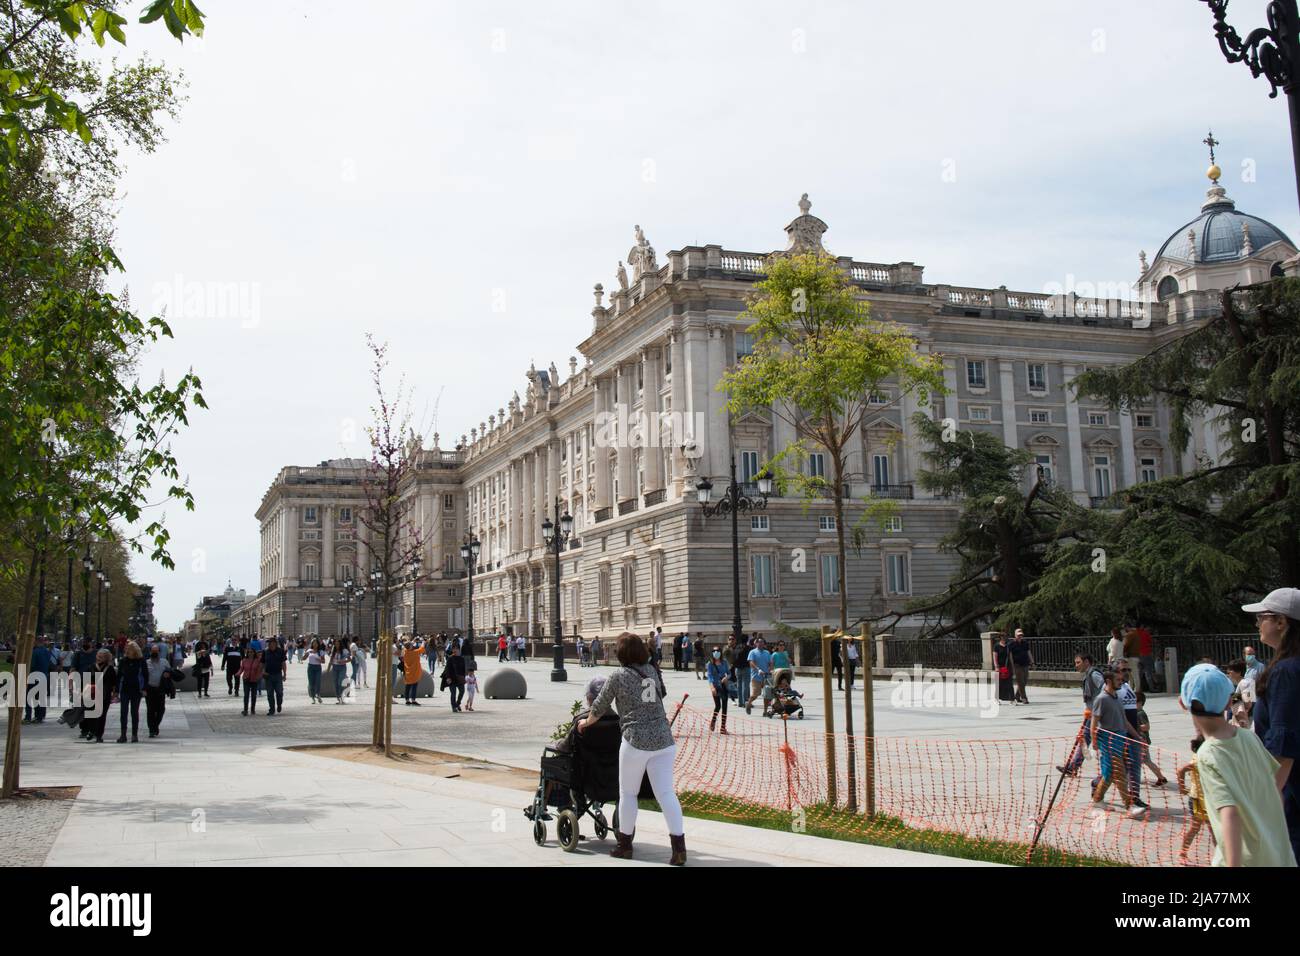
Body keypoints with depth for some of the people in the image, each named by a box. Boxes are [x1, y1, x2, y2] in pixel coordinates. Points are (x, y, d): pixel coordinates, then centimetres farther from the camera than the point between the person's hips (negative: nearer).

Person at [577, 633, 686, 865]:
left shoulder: (619, 676, -2)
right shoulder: (653, 671, 11)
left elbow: (600, 707, 7)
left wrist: (586, 722, 27)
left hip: (636, 740, -4)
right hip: (663, 739, 4)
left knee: (628, 793, 12)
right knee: (666, 793, 3)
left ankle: (625, 845, 21)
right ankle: (679, 847, -4)